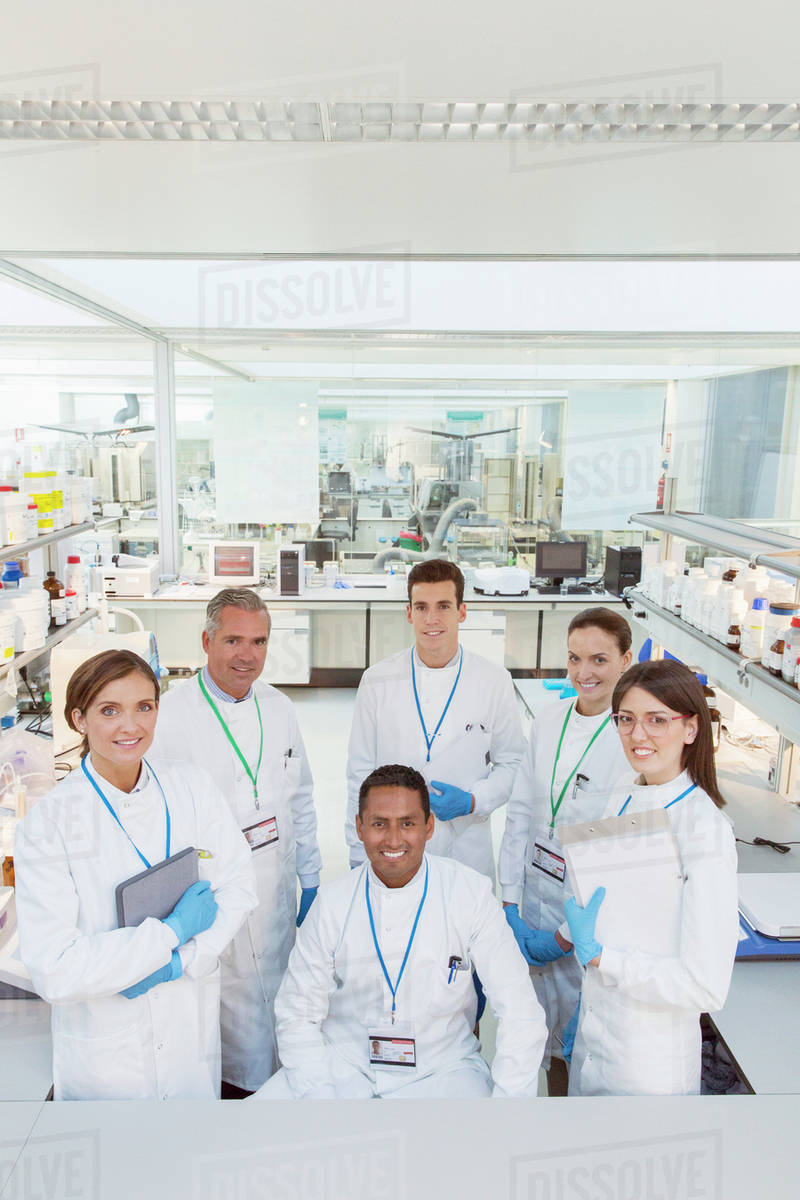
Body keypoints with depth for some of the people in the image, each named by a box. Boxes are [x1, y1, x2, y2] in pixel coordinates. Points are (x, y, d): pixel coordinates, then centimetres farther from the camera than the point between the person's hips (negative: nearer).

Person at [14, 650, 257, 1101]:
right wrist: (174, 930, -19)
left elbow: (239, 885, -5)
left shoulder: (194, 785, -7)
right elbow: (53, 971, -21)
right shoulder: (47, 823, -18)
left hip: (193, 1028, 3)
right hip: (105, 1052, -3)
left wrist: (182, 960, -19)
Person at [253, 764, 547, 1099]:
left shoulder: (471, 893, -10)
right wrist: (319, 1097, -15)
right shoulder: (332, 901, -5)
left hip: (442, 1068, -1)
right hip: (344, 1063, 1)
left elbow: (521, 1014, -10)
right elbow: (298, 1016, -1)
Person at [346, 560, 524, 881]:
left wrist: (473, 801, -12)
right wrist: (358, 856, 3)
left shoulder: (494, 681, -3)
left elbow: (512, 763, 5)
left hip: (467, 852, 0)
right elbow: (361, 772, 2)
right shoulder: (377, 680, -2)